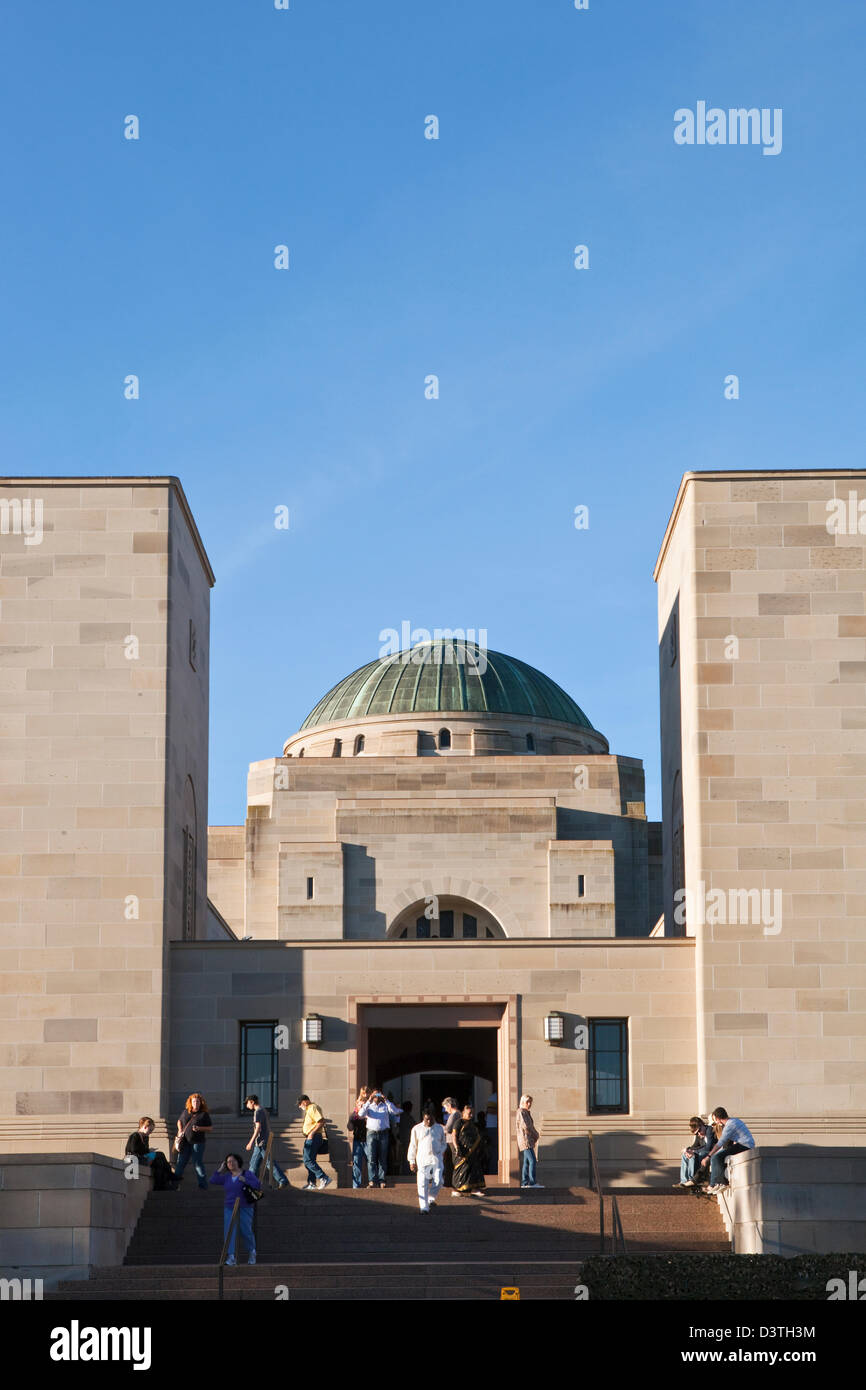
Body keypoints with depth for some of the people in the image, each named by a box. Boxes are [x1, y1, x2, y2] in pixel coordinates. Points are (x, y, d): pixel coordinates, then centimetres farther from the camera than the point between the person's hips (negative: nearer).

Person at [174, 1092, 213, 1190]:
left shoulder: (204, 1114, -2)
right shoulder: (186, 1112, 9)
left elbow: (210, 1128, -1)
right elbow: (179, 1121, 25)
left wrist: (200, 1128, -16)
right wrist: (180, 1131, 8)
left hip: (197, 1142, -4)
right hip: (185, 1141, 4)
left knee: (198, 1163, -4)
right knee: (181, 1161, 10)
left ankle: (203, 1185, 3)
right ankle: (176, 1179, 27)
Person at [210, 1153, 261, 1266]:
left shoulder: (247, 1174, 1)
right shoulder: (226, 1177, 12)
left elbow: (258, 1184, -7)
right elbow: (213, 1180, 8)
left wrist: (245, 1181, -19)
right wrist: (219, 1170, 2)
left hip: (244, 1208, -3)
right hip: (229, 1208, 3)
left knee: (246, 1231, 1)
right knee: (229, 1231, -11)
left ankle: (252, 1252, 27)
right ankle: (231, 1257, -15)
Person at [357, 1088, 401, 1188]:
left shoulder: (385, 1106, 14)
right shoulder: (368, 1106, 13)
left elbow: (395, 1111, -4)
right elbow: (361, 1114, -5)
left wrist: (386, 1101, -8)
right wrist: (368, 1102, -11)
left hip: (384, 1133, 1)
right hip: (371, 1133, -1)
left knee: (383, 1159, 3)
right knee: (371, 1158, -9)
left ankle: (382, 1181, 6)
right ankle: (372, 1180, -11)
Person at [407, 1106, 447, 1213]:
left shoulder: (439, 1128, 11)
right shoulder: (417, 1129, 6)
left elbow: (444, 1143, 21)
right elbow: (413, 1146, 9)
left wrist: (440, 1152, 2)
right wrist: (412, 1161, 4)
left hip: (436, 1159, 1)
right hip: (422, 1159, -1)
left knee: (438, 1180, -10)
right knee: (423, 1184, -5)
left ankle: (431, 1199, 17)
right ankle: (424, 1207, -1)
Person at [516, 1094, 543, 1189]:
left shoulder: (527, 1113, 18)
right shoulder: (521, 1112, -12)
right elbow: (525, 1126, -19)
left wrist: (536, 1135, 6)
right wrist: (536, 1135, -6)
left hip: (529, 1141, 10)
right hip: (525, 1140, -10)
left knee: (526, 1162, 9)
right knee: (533, 1161, -14)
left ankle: (524, 1183, 10)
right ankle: (532, 1182, -16)